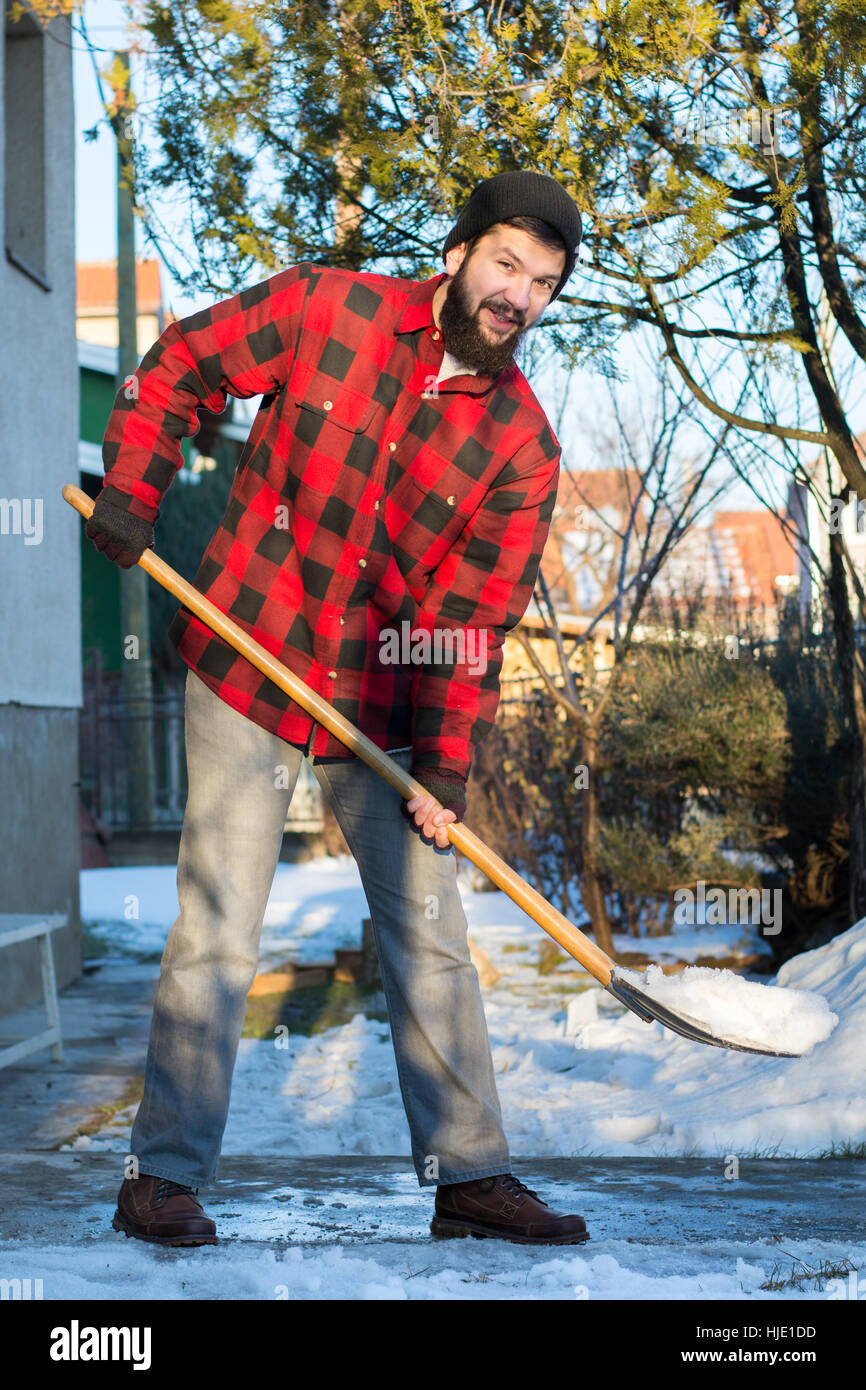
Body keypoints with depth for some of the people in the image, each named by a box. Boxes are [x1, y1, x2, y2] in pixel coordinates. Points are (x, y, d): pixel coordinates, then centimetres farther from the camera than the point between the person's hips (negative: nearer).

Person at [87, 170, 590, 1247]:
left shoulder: (522, 444, -2)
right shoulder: (327, 308, -6)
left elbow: (473, 615, -5)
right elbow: (179, 365, 5)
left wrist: (443, 765, -12)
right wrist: (130, 490, -8)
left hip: (384, 705, 3)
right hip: (244, 672, -3)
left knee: (429, 936, 6)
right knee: (217, 934, -5)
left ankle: (468, 1174, 18)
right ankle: (163, 1177, 7)